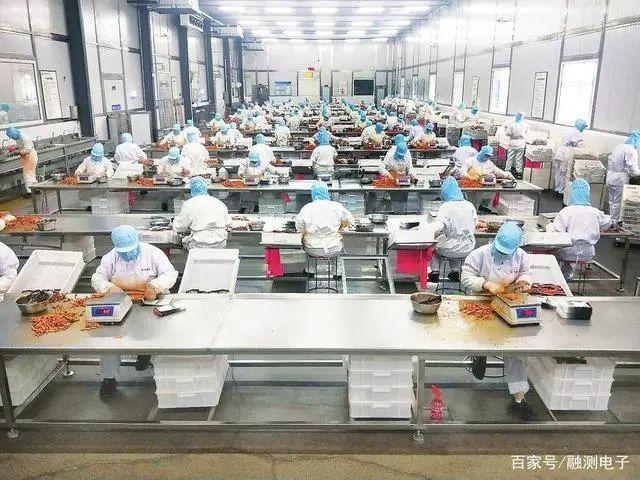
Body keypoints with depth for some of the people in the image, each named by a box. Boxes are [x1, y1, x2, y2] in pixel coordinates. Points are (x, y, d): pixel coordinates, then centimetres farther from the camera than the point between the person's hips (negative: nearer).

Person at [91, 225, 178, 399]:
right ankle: (109, 377, -11)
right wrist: (110, 288, -19)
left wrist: (155, 286, -27)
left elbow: (171, 273, -8)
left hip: (149, 301, -2)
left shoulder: (153, 253, -5)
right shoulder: (110, 257, 4)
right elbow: (97, 278, 4)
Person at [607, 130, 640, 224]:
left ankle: (612, 219, 27)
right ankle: (615, 221, 10)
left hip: (610, 178, 8)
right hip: (620, 180, -8)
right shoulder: (631, 150, -13)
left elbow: (610, 161, 18)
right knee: (618, 202, 3)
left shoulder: (618, 147, 11)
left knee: (612, 200, 16)